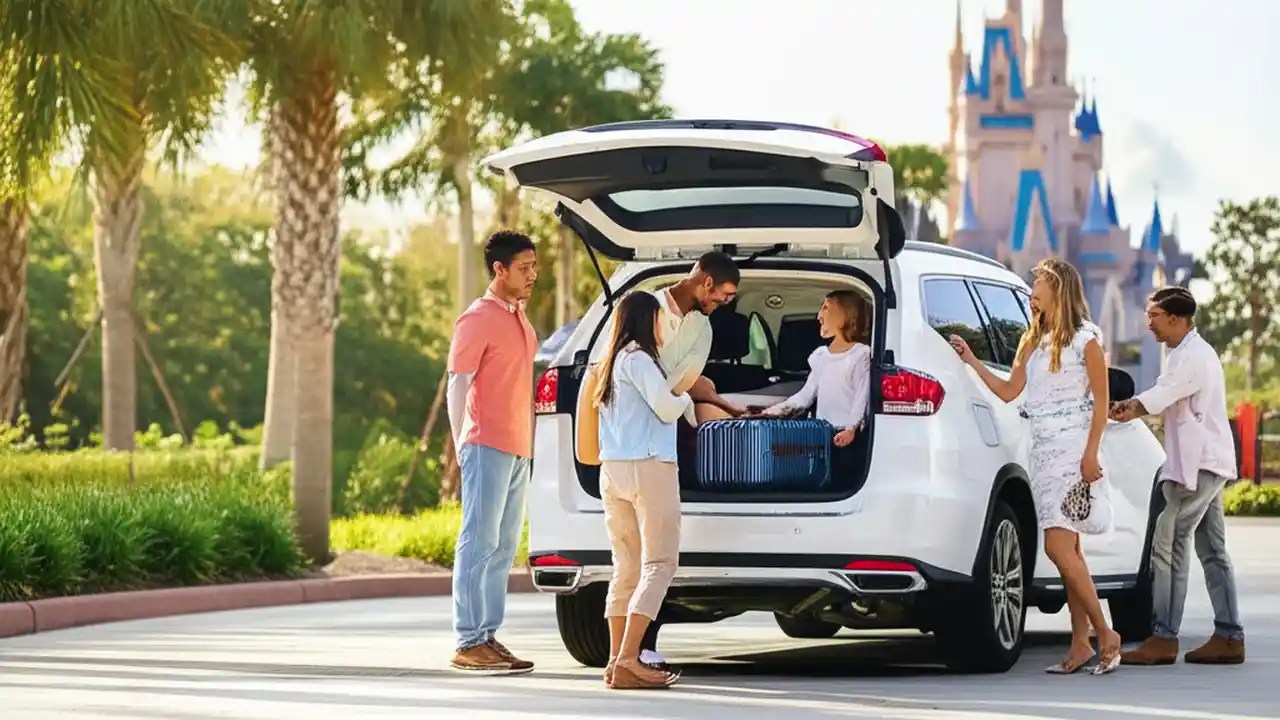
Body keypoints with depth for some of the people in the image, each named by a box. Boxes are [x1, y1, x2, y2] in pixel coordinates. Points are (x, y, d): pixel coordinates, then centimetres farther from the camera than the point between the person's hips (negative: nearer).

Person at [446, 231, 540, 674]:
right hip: (488, 446, -9)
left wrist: (528, 439, 16)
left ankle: (489, 637, 14)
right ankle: (469, 642, -7)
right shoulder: (478, 319, -8)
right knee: (479, 543, -7)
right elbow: (457, 386, -11)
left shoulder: (519, 318, 17)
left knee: (504, 547, 10)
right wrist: (462, 445, -16)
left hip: (518, 450, 9)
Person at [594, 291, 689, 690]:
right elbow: (666, 408, -12)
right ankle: (628, 660, -19)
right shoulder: (638, 359, -8)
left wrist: (676, 399, 15)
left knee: (626, 567, 11)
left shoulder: (612, 363, 19)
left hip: (613, 471, 9)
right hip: (647, 467, -9)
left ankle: (617, 660, 8)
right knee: (659, 563, -9)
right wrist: (685, 398, 8)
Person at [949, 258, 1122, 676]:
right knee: (1068, 551, 5)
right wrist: (971, 361, 10)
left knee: (1059, 548, -16)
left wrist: (1091, 454, -13)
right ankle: (1081, 645, 5)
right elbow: (1009, 391, 15)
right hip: (1042, 449, 7)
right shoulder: (1033, 343, 19)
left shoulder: (1085, 339, -2)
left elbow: (1101, 402, -5)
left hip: (1072, 448, -7)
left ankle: (1105, 635, -9)